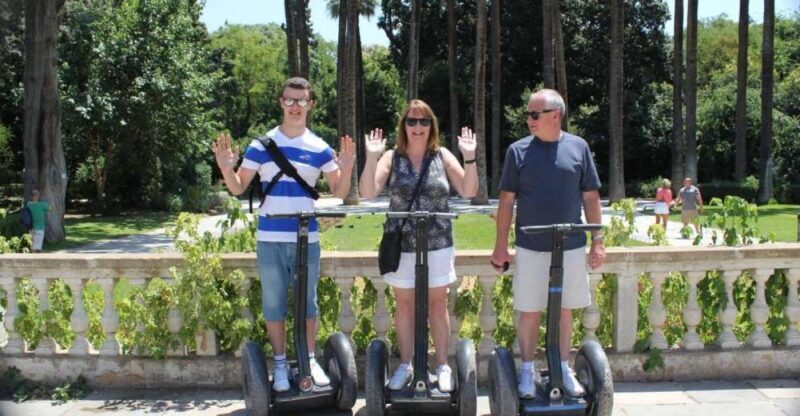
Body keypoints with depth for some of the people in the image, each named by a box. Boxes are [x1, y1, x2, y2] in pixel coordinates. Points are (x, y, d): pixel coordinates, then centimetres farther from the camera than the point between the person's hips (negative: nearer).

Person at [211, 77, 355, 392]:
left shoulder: (319, 148, 3)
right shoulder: (261, 144, 1)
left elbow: (340, 193, 5)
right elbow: (238, 188, 3)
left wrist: (346, 169, -14)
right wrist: (226, 167, -15)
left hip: (306, 239, 1)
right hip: (270, 239, 0)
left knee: (308, 302, 10)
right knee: (274, 303, 7)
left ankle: (310, 360, 23)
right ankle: (280, 364, 20)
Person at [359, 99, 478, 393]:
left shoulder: (443, 156, 1)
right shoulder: (391, 158, -1)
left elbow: (468, 192, -6)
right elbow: (368, 193, -11)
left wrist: (469, 157, -18)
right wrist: (371, 157, -23)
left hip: (437, 244, 0)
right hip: (401, 244, 0)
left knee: (437, 305, 8)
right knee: (404, 305, 11)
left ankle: (442, 366, 19)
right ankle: (405, 365, 24)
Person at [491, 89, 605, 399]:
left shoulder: (578, 147, 1)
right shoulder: (518, 150, -2)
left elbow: (591, 197, 5)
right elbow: (506, 201, 1)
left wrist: (598, 241, 2)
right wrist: (501, 245, -2)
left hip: (572, 247, 1)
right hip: (530, 248, -1)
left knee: (564, 310, 11)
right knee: (529, 312, 5)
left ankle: (563, 367, 26)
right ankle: (528, 370, 20)